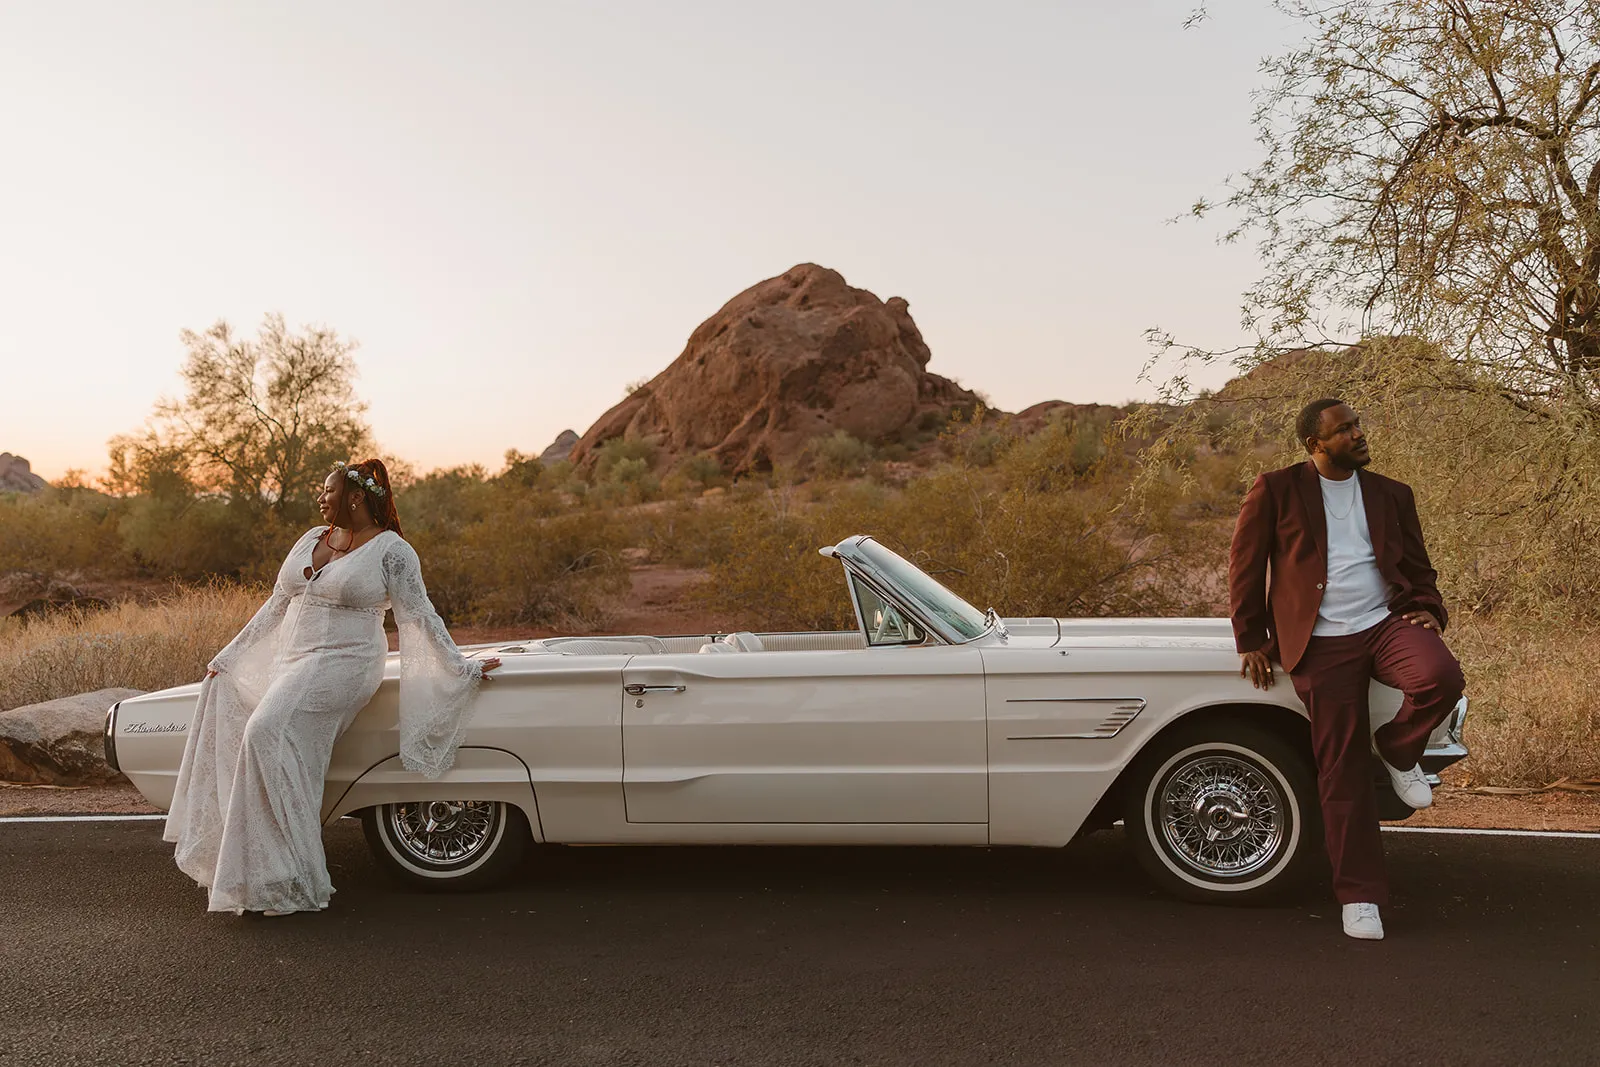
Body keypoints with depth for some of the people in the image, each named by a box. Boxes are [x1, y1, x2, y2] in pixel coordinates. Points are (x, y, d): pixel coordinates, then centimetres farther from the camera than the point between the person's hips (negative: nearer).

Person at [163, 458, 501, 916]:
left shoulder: (392, 551, -2)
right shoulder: (310, 539, 17)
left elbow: (418, 616, -1)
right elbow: (276, 606, 22)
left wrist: (462, 669, -6)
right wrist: (227, 657, 22)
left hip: (342, 664, -7)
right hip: (288, 664, 7)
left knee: (268, 731, -25)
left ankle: (287, 880, -20)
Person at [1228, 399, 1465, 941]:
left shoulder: (1391, 494, 14)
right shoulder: (1275, 490, 3)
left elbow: (1418, 568, 21)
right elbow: (1245, 566, 4)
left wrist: (1427, 609, 0)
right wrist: (1250, 641, 1)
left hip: (1387, 622, 3)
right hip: (1321, 645, -3)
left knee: (1441, 677, -31)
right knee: (1342, 773, -3)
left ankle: (1396, 749, 3)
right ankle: (1359, 896, 10)